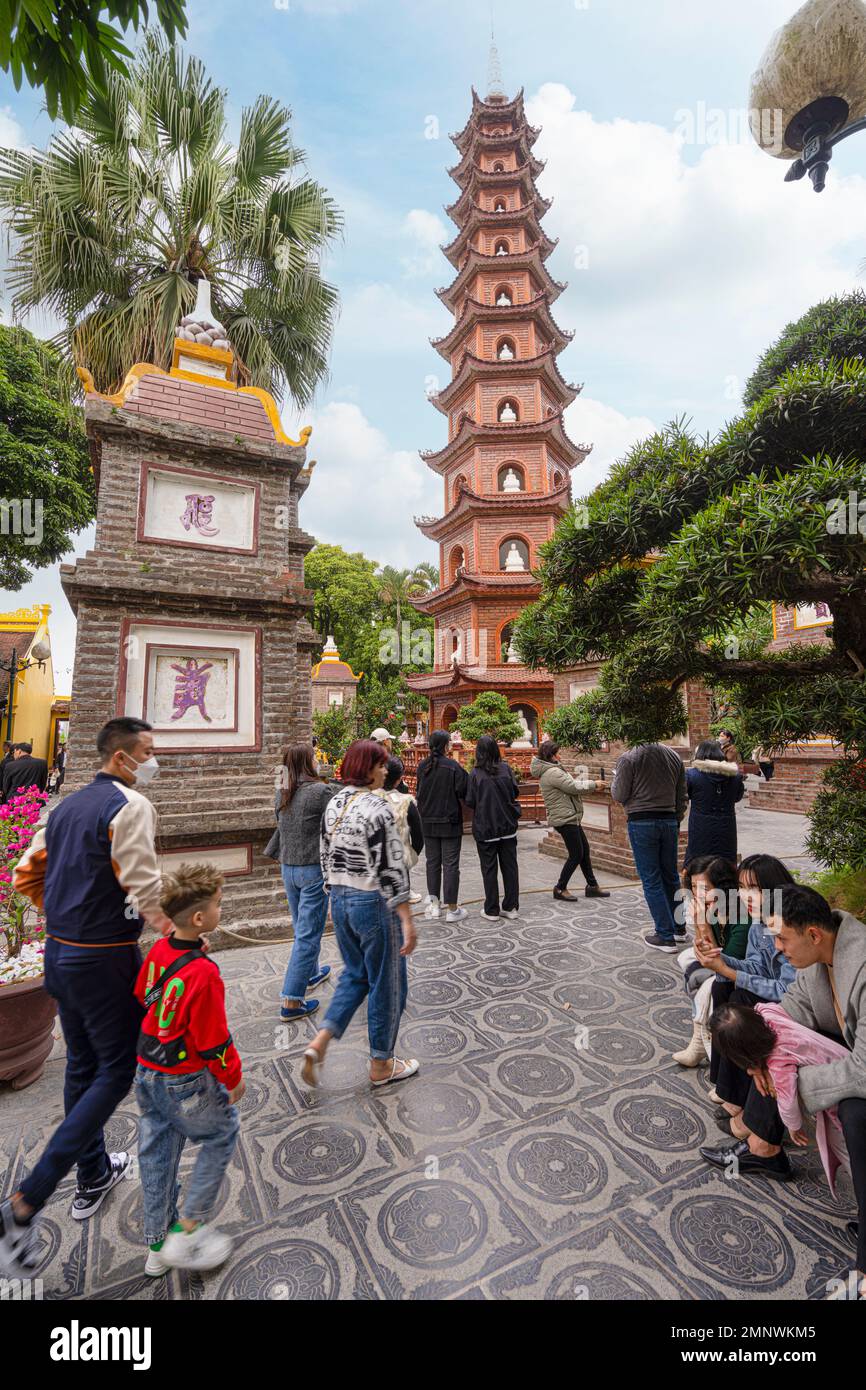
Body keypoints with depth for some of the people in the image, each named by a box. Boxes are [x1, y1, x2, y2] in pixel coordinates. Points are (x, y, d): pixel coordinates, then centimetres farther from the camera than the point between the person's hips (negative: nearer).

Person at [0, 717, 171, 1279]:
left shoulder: (65, 807, 9)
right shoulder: (130, 805, -19)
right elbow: (145, 890, -23)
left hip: (58, 953, 9)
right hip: (105, 959, -9)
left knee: (82, 1065, 22)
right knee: (116, 1072, 8)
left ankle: (94, 1177, 40)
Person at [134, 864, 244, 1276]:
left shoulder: (158, 950, -9)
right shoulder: (203, 972, -32)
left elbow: (140, 1001, 8)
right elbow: (213, 1040, -22)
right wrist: (233, 1077, -5)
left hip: (146, 1072, 8)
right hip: (185, 1081, -7)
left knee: (157, 1152, 23)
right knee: (221, 1136, 17)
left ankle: (156, 1246, 40)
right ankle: (186, 1232, 22)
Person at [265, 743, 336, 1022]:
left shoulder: (281, 793, 2)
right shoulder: (321, 791, -17)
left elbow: (281, 827, 10)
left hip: (288, 868, 7)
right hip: (314, 869, -7)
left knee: (302, 928, 23)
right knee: (308, 933, 1)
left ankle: (311, 973, 42)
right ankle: (291, 1001, 6)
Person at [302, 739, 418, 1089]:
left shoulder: (333, 804, 2)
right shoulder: (376, 808, -21)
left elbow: (327, 857, 10)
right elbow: (391, 870, -21)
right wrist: (408, 921, -16)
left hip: (340, 900, 8)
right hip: (373, 904, -7)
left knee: (355, 974, 26)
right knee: (385, 984, 12)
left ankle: (319, 1043, 16)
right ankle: (381, 1066, 29)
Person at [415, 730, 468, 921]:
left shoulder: (422, 766, -1)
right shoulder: (453, 766, -15)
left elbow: (418, 793, 8)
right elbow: (463, 795, -12)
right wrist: (456, 807, 6)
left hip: (428, 822, 5)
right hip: (450, 822, -4)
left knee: (432, 862, 16)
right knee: (450, 865, 3)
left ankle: (434, 903, 23)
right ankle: (451, 909, 7)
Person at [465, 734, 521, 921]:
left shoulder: (476, 773, -13)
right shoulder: (506, 769, -5)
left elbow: (470, 802, -11)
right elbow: (515, 793, 1)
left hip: (485, 828, -3)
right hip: (508, 827, 3)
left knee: (489, 869, 7)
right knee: (510, 866, 13)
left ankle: (492, 911, 14)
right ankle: (511, 907, 21)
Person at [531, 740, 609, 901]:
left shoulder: (551, 771, 14)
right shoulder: (552, 772, -20)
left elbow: (571, 785, 15)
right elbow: (574, 787, -20)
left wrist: (591, 786, 4)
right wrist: (593, 784, -6)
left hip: (570, 818, 11)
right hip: (564, 819, -11)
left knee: (584, 850, 16)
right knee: (576, 855, -3)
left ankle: (592, 886, 26)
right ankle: (560, 889, 7)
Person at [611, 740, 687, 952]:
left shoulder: (628, 758, -11)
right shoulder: (674, 756, 5)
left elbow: (619, 795, -8)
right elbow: (682, 795, 10)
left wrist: (615, 780, 12)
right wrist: (677, 821, 19)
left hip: (641, 822, -5)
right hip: (669, 821, 5)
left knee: (651, 880, 3)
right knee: (671, 876, 19)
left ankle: (665, 936, 8)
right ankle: (678, 927, 32)